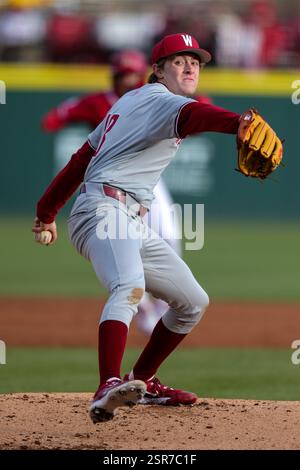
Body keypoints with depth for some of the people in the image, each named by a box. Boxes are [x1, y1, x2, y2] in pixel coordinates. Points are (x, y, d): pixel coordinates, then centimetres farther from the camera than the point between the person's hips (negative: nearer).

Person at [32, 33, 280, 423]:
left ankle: (141, 381, 25)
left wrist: (48, 211, 32)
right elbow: (193, 115, -30)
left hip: (133, 226, 10)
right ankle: (109, 388, -56)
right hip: (105, 208, -10)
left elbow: (82, 157, 27)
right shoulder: (160, 99, -4)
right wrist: (237, 123, -51)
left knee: (194, 302, 15)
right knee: (129, 287, -37)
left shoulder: (131, 100, 24)